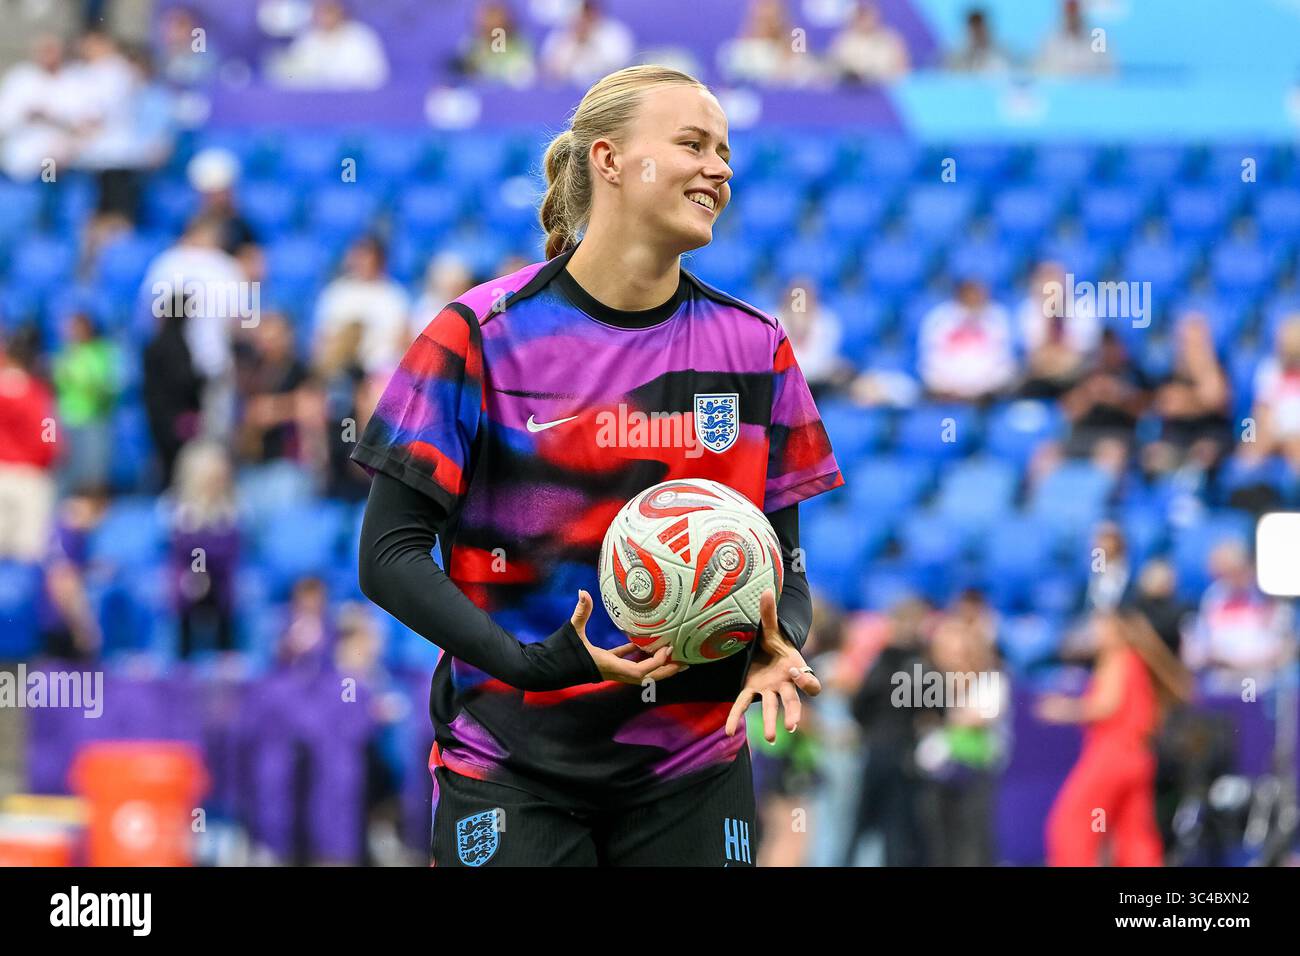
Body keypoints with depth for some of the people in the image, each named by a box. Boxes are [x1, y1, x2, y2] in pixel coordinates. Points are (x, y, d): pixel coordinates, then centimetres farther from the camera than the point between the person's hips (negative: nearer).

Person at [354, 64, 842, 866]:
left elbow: (782, 559, 10)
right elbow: (390, 554, -7)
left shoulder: (755, 349, 7)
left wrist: (777, 644, -13)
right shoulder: (483, 336, -5)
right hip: (513, 764, -3)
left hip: (691, 770, 3)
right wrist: (526, 664, -21)